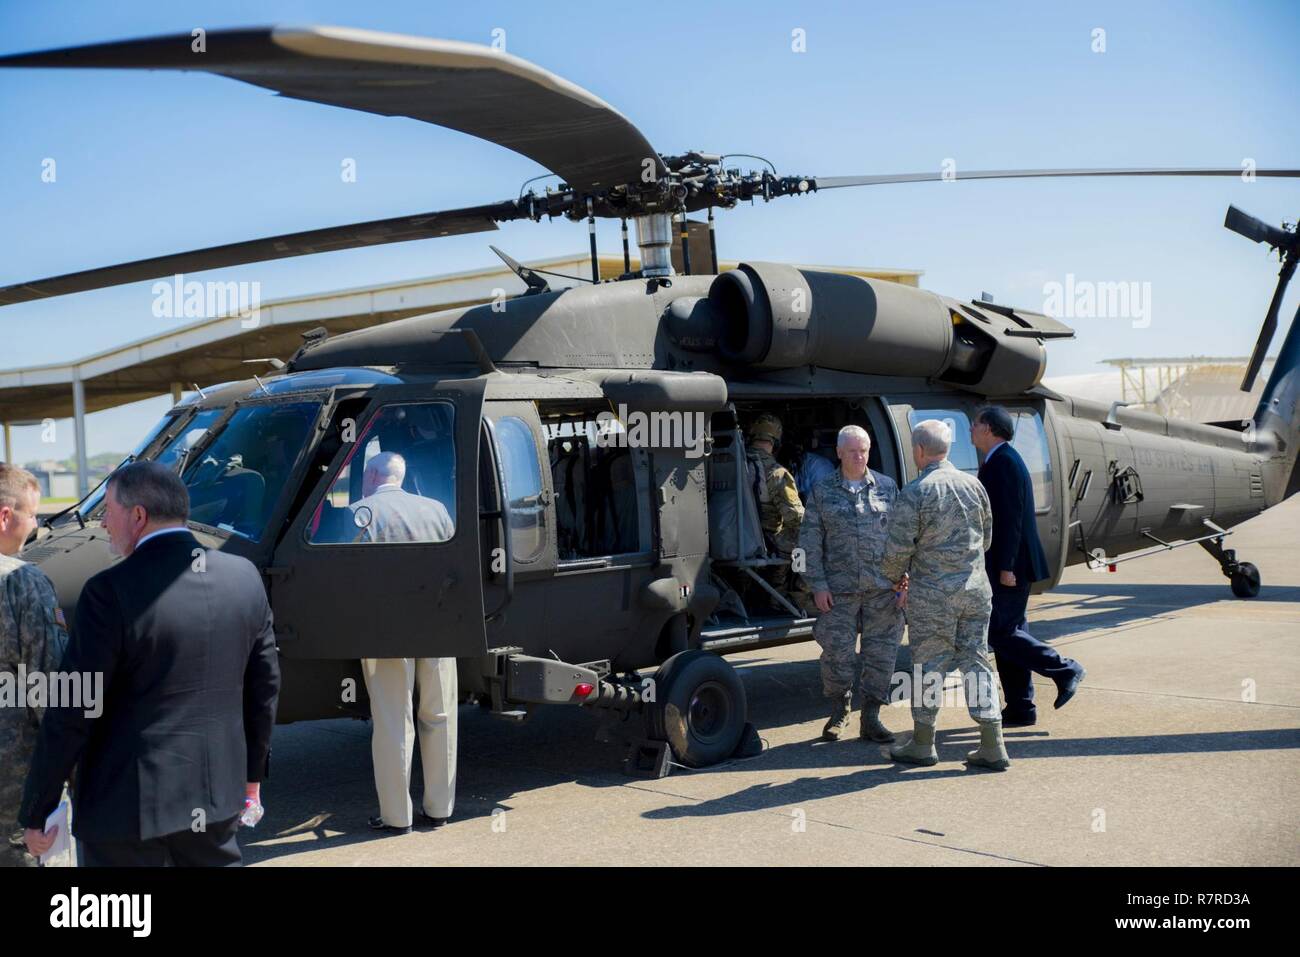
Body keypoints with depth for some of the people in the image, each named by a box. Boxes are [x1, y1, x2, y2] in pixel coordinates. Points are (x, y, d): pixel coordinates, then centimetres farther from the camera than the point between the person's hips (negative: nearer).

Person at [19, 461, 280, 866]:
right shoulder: (244, 577, -1)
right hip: (217, 792, 5)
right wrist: (252, 771, 19)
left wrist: (36, 811, -4)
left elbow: (72, 711, -15)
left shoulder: (112, 592, -18)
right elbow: (264, 685, 7)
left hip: (128, 803, -5)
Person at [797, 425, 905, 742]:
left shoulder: (887, 487, 8)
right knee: (837, 652, 2)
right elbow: (810, 541, 3)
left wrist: (902, 577, 3)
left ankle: (871, 718, 15)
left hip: (883, 586, 1)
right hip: (839, 588, -1)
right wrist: (818, 585, -4)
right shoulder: (823, 491, 4)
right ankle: (839, 712, 23)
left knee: (881, 653, 3)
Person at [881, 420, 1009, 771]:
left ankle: (923, 744, 17)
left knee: (929, 666, 6)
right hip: (975, 587, 5)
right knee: (976, 662, 9)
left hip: (932, 593, -5)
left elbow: (898, 550, -13)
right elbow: (986, 537, 15)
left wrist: (893, 574, 9)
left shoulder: (914, 493, -13)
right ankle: (992, 747, 8)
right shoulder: (973, 484, 5)